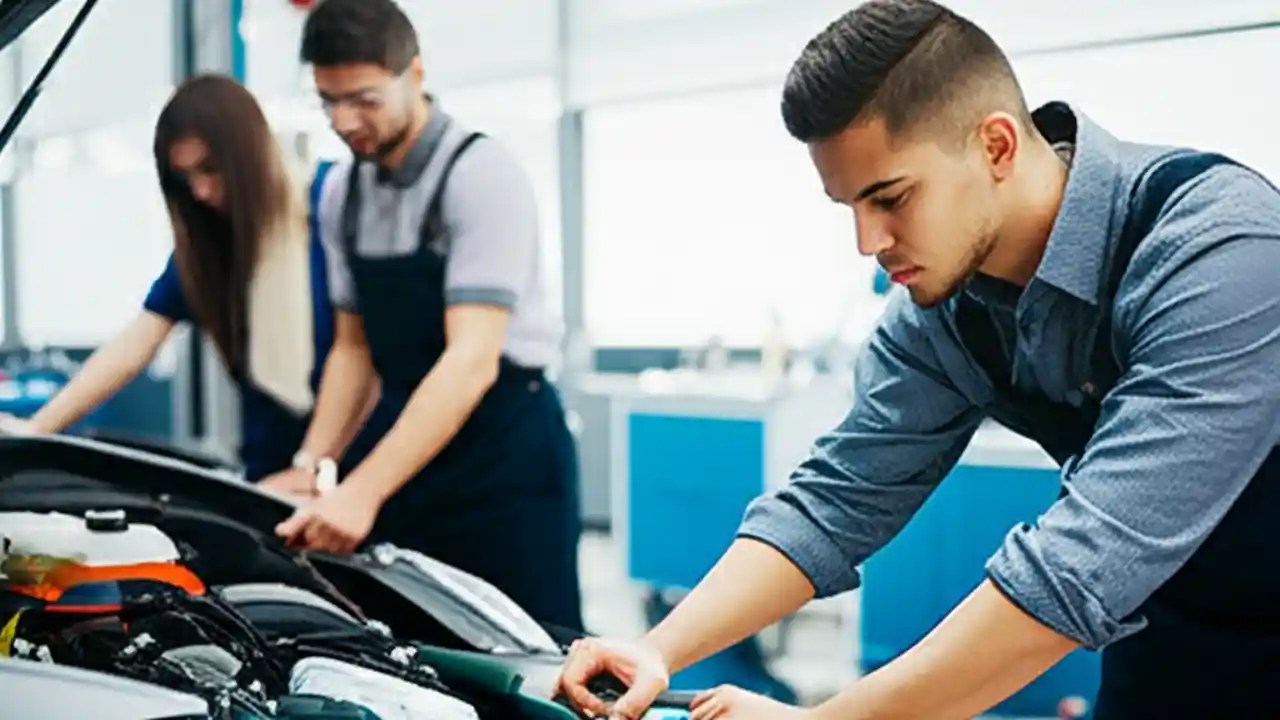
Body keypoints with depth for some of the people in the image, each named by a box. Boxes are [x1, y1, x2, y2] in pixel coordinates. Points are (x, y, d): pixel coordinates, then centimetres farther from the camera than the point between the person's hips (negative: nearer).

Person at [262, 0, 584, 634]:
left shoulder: (480, 172, -17)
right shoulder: (342, 191, 6)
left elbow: (473, 360, -25)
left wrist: (364, 490, -32)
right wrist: (314, 465, 2)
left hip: (505, 455, -7)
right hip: (409, 447, 7)